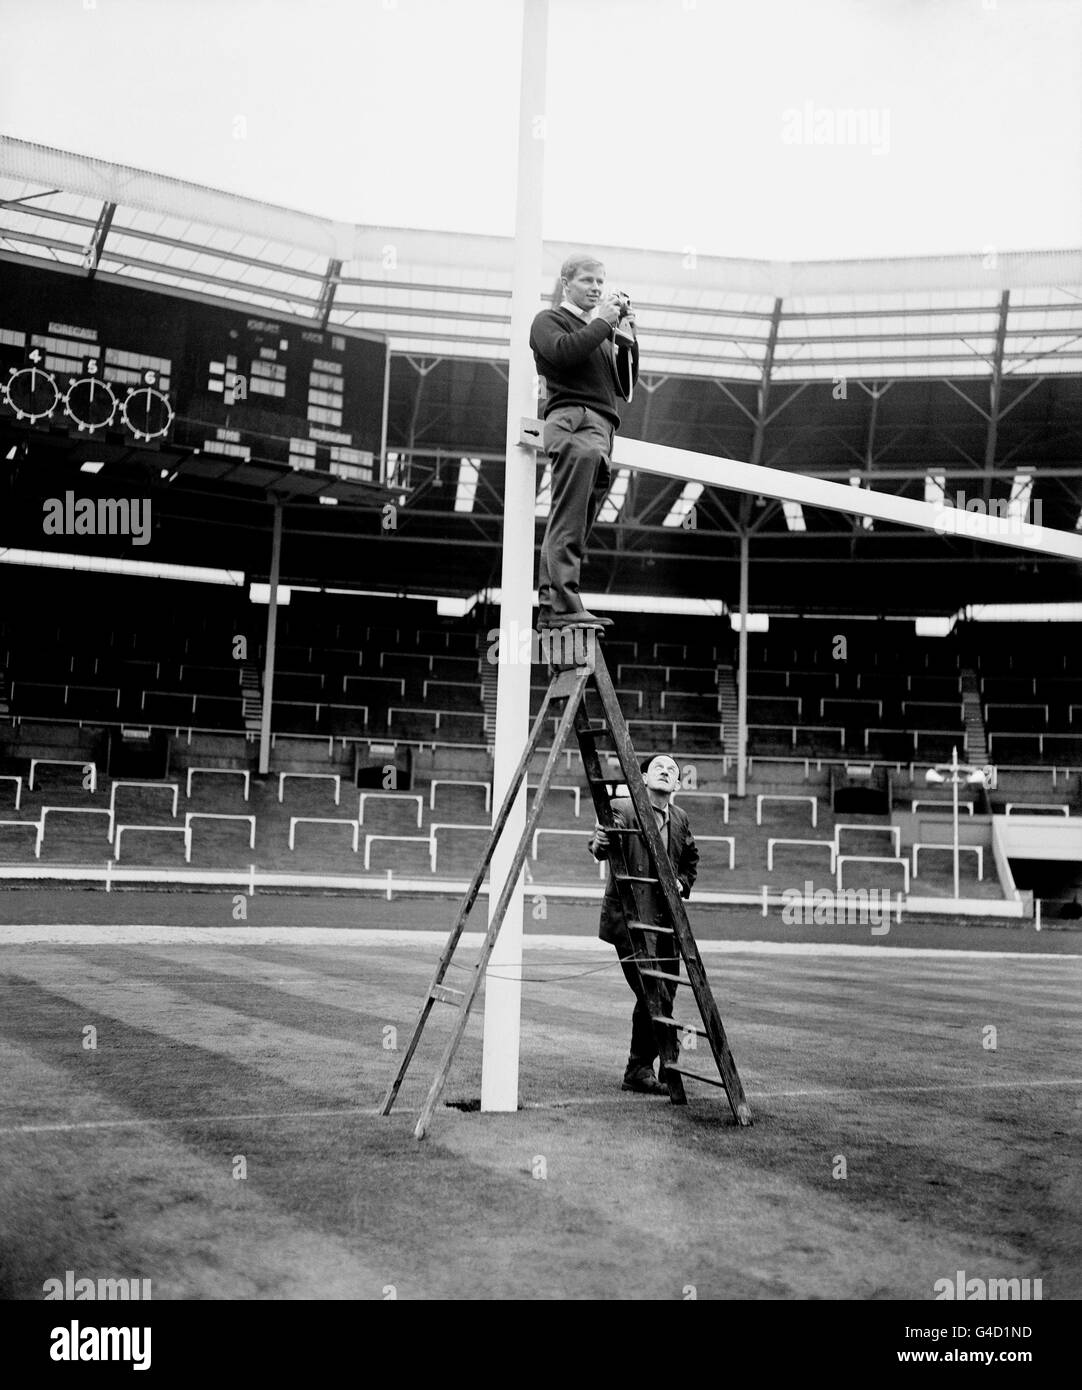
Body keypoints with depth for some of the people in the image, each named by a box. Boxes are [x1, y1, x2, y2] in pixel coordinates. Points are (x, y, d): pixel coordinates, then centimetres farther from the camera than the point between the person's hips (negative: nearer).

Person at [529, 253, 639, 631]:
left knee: (573, 525, 3)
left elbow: (625, 387, 23)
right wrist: (602, 321, -3)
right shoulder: (550, 320, 12)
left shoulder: (600, 334, 32)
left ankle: (548, 607, 3)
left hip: (602, 428, 8)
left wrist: (625, 336, 12)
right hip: (572, 418, -8)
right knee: (568, 525, -17)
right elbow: (562, 351, -12)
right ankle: (565, 605, -25)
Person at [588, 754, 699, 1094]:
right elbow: (600, 844, -17)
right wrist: (599, 842, -40)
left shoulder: (680, 818, 12)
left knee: (664, 997, 8)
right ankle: (639, 1071, 2)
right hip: (630, 918, -6)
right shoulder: (623, 808, -6)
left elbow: (691, 859, 26)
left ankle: (642, 1069, 23)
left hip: (666, 921, 6)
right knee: (652, 995, -13)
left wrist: (683, 883, 7)